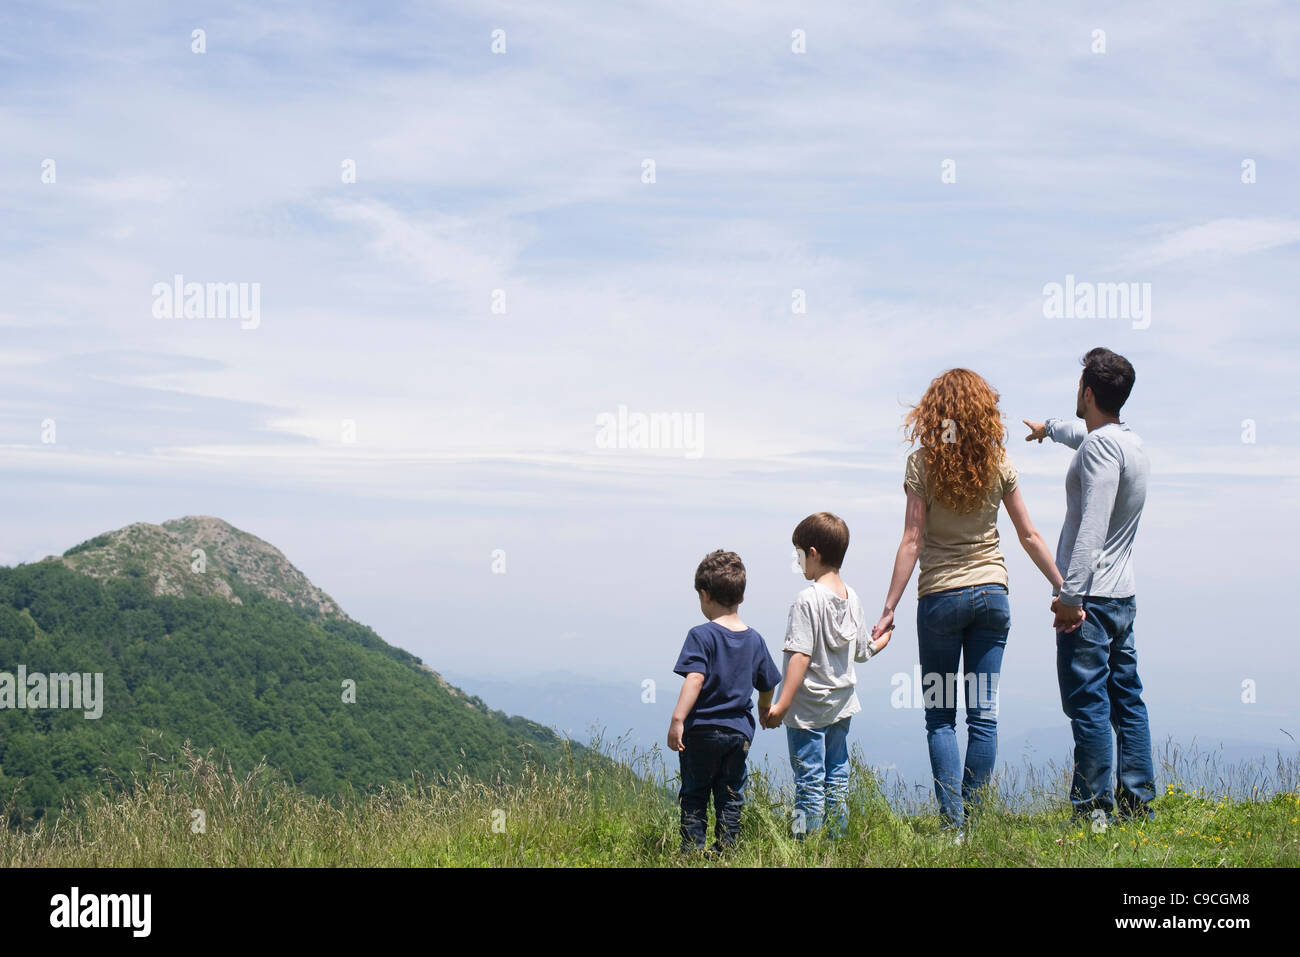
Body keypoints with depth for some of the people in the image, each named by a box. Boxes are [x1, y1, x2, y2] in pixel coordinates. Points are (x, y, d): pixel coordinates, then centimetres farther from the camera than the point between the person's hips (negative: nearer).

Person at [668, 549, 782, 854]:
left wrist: (677, 719, -26)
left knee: (694, 797, 6)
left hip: (702, 729, -4)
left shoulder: (701, 635, -11)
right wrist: (765, 713, 35)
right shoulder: (755, 640, 5)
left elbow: (695, 679, -23)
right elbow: (767, 686, 15)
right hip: (739, 731, 4)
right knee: (731, 800, 11)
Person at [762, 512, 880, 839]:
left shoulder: (808, 599, -17)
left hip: (809, 709, -7)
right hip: (842, 703, 7)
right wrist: (881, 643, 35)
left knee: (809, 781, -4)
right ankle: (837, 839, 18)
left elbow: (800, 655, -22)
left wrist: (783, 704, -21)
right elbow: (861, 652, 12)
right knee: (837, 776, 14)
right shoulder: (851, 597, 4)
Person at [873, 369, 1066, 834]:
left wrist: (889, 608, -7)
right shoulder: (998, 462, 0)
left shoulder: (923, 464, -8)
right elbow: (1029, 536, 3)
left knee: (940, 717, 5)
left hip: (940, 596, -2)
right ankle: (972, 818, 9)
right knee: (984, 715, 6)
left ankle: (954, 823, -4)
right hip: (992, 594, 2)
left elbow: (912, 542, -10)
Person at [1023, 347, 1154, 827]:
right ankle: (1138, 803, 17)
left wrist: (1071, 593, -26)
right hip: (1123, 595, 10)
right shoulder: (1130, 442, 15)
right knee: (1126, 700, 12)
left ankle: (1094, 810, -8)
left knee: (1087, 702, -8)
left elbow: (1093, 526, -23)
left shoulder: (1100, 445, -14)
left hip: (1090, 596, -9)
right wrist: (1050, 427, 59)